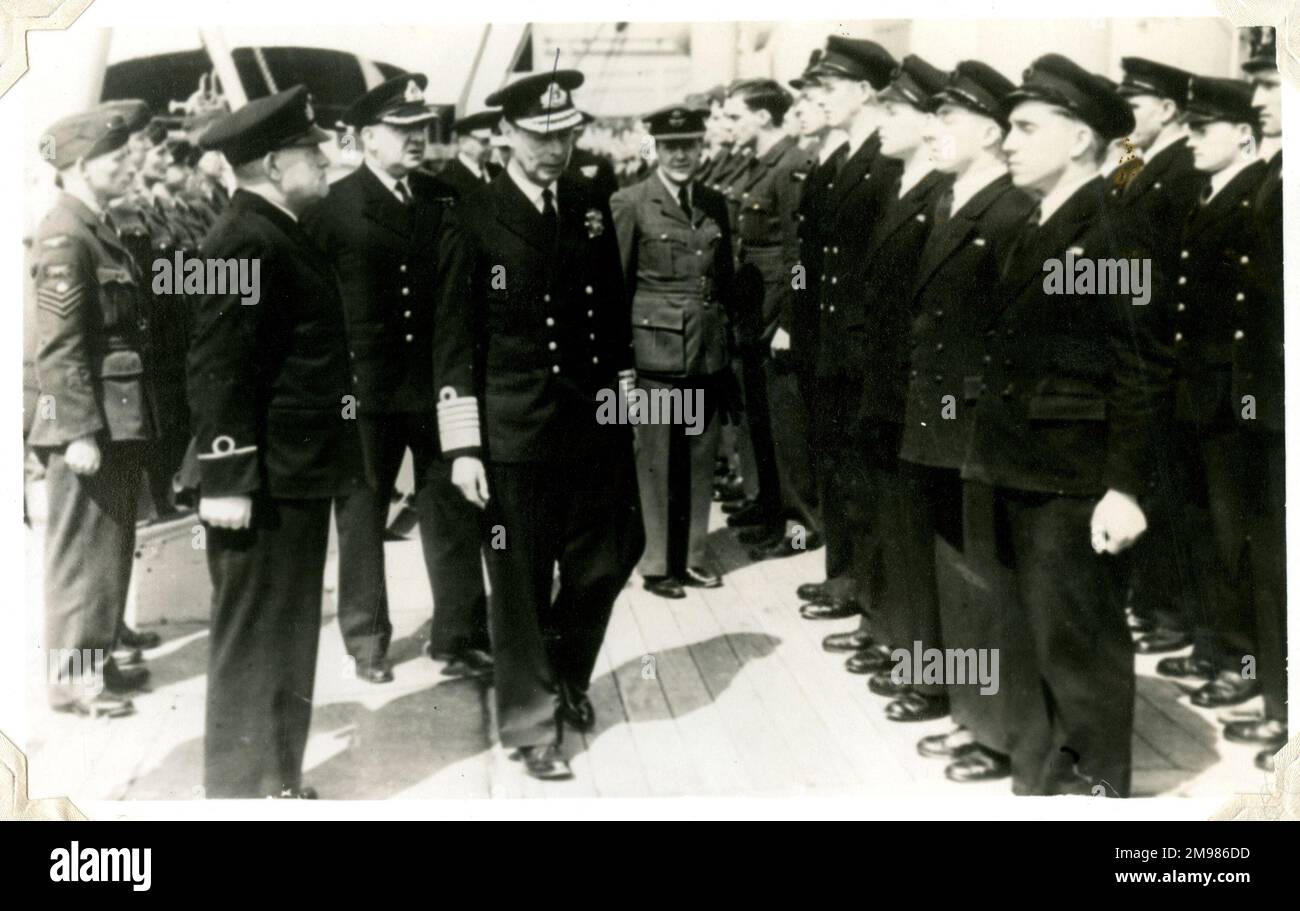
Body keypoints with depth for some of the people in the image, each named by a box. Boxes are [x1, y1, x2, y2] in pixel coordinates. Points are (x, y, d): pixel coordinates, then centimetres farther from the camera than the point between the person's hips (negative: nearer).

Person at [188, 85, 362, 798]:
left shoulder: (279, 233, 14)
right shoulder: (245, 242, -17)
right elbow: (218, 371, -21)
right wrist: (227, 480, -24)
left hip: (295, 475, 10)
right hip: (266, 480, -10)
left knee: (284, 640, 18)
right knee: (254, 645, 0)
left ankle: (275, 780, 29)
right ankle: (246, 789, 10)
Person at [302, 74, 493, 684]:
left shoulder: (445, 200, 5)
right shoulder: (332, 207, -5)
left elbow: (459, 293, 6)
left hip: (436, 382, 3)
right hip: (365, 386, -2)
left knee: (453, 510, 5)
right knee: (361, 517, 9)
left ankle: (460, 635, 17)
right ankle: (367, 642, 23)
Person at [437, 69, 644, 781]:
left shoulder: (593, 209, 7)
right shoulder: (474, 221, -6)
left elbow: (614, 316, 13)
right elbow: (453, 340, -6)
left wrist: (624, 401, 11)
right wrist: (462, 445, -10)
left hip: (594, 425, 4)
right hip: (514, 435, -4)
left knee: (603, 565, 11)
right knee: (520, 587, 3)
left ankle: (566, 676, 38)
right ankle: (530, 724, 20)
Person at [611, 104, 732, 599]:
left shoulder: (715, 204, 10)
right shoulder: (630, 203, -4)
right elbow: (616, 283, -3)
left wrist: (725, 332, 13)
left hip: (709, 348, 5)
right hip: (655, 347, -5)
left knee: (701, 457, 10)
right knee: (657, 460, 1)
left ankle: (692, 554, 22)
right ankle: (657, 562, 12)